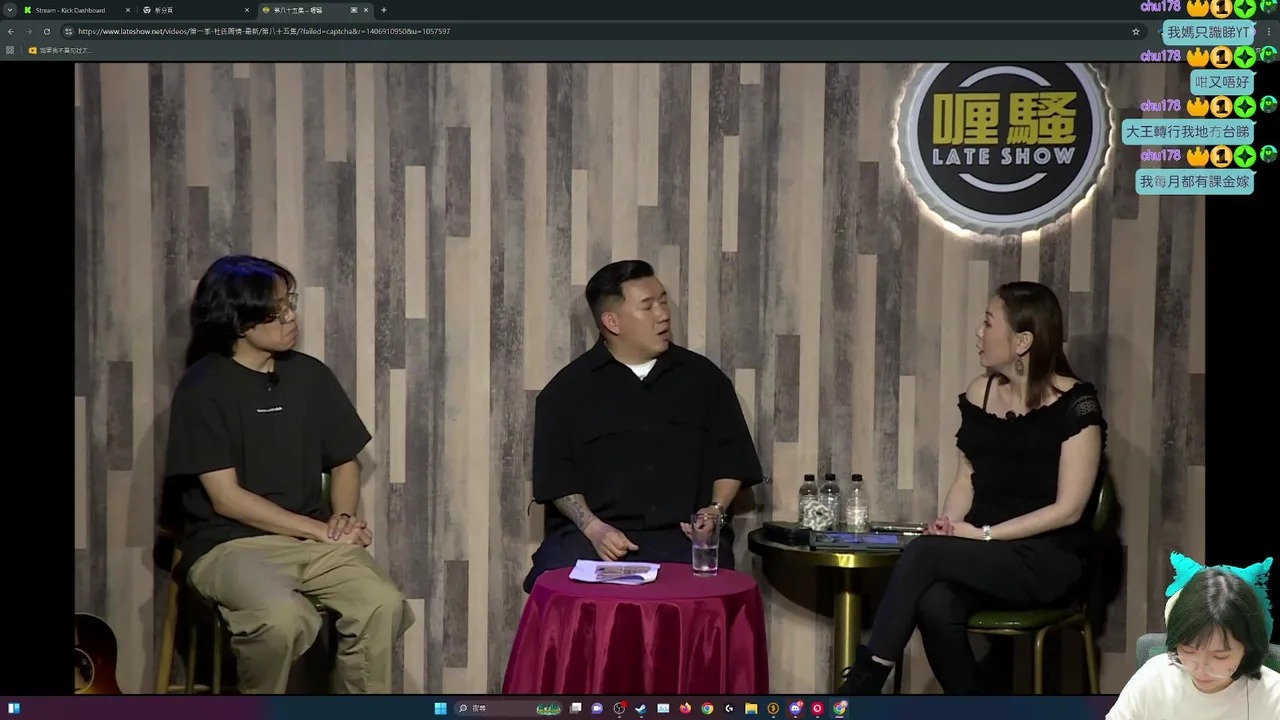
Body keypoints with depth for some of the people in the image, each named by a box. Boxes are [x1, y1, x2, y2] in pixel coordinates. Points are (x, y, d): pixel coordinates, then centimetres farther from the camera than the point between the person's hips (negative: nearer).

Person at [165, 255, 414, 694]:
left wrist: (343, 518, -5)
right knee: (282, 615, -36)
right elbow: (226, 497, -11)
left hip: (313, 540, 4)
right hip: (229, 543, -4)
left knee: (383, 604, -25)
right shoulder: (203, 387, -7)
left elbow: (345, 462, 17)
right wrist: (322, 530, -14)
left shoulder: (311, 376, 8)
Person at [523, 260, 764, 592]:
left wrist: (716, 510, -1)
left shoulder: (703, 377, 14)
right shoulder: (568, 388, 8)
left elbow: (731, 458, 17)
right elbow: (557, 474, 3)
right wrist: (592, 527, -12)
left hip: (683, 536, 1)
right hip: (591, 534, -1)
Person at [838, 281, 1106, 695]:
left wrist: (985, 534, -16)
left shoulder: (1075, 404, -8)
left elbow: (1068, 509, -11)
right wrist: (948, 524, -6)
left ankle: (862, 687, -21)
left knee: (923, 553, -28)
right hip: (983, 558, 5)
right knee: (935, 608, -31)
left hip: (1047, 561, -5)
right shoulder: (979, 395, 11)